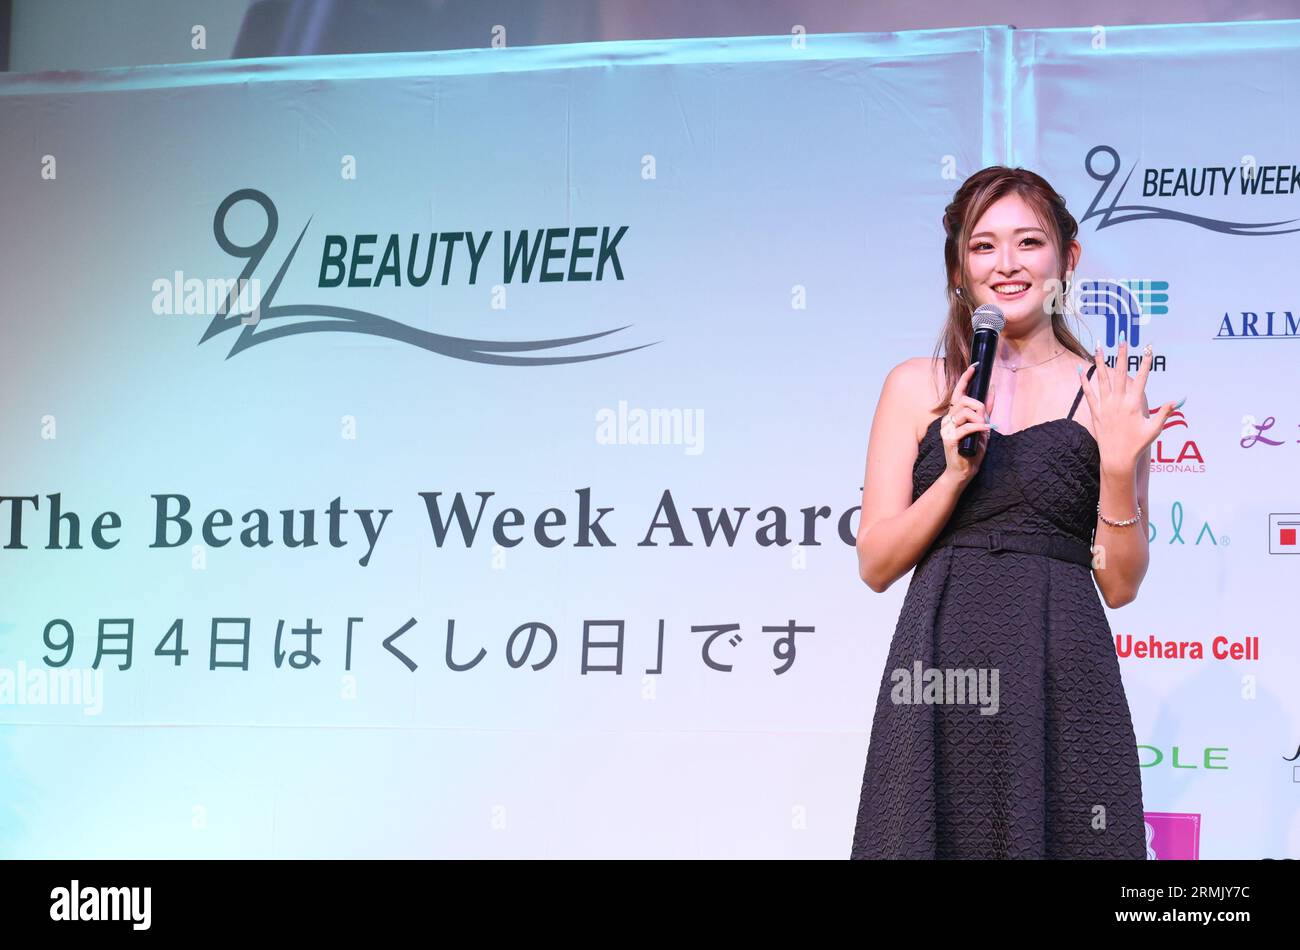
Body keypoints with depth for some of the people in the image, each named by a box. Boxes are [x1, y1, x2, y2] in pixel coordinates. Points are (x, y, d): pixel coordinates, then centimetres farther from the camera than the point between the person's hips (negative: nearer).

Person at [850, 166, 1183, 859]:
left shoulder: (1109, 394, 7)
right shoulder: (917, 386, 8)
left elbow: (1121, 585, 6)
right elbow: (875, 564, 4)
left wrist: (1118, 468, -9)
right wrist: (954, 474, -9)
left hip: (1063, 671, 0)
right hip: (942, 671, 0)